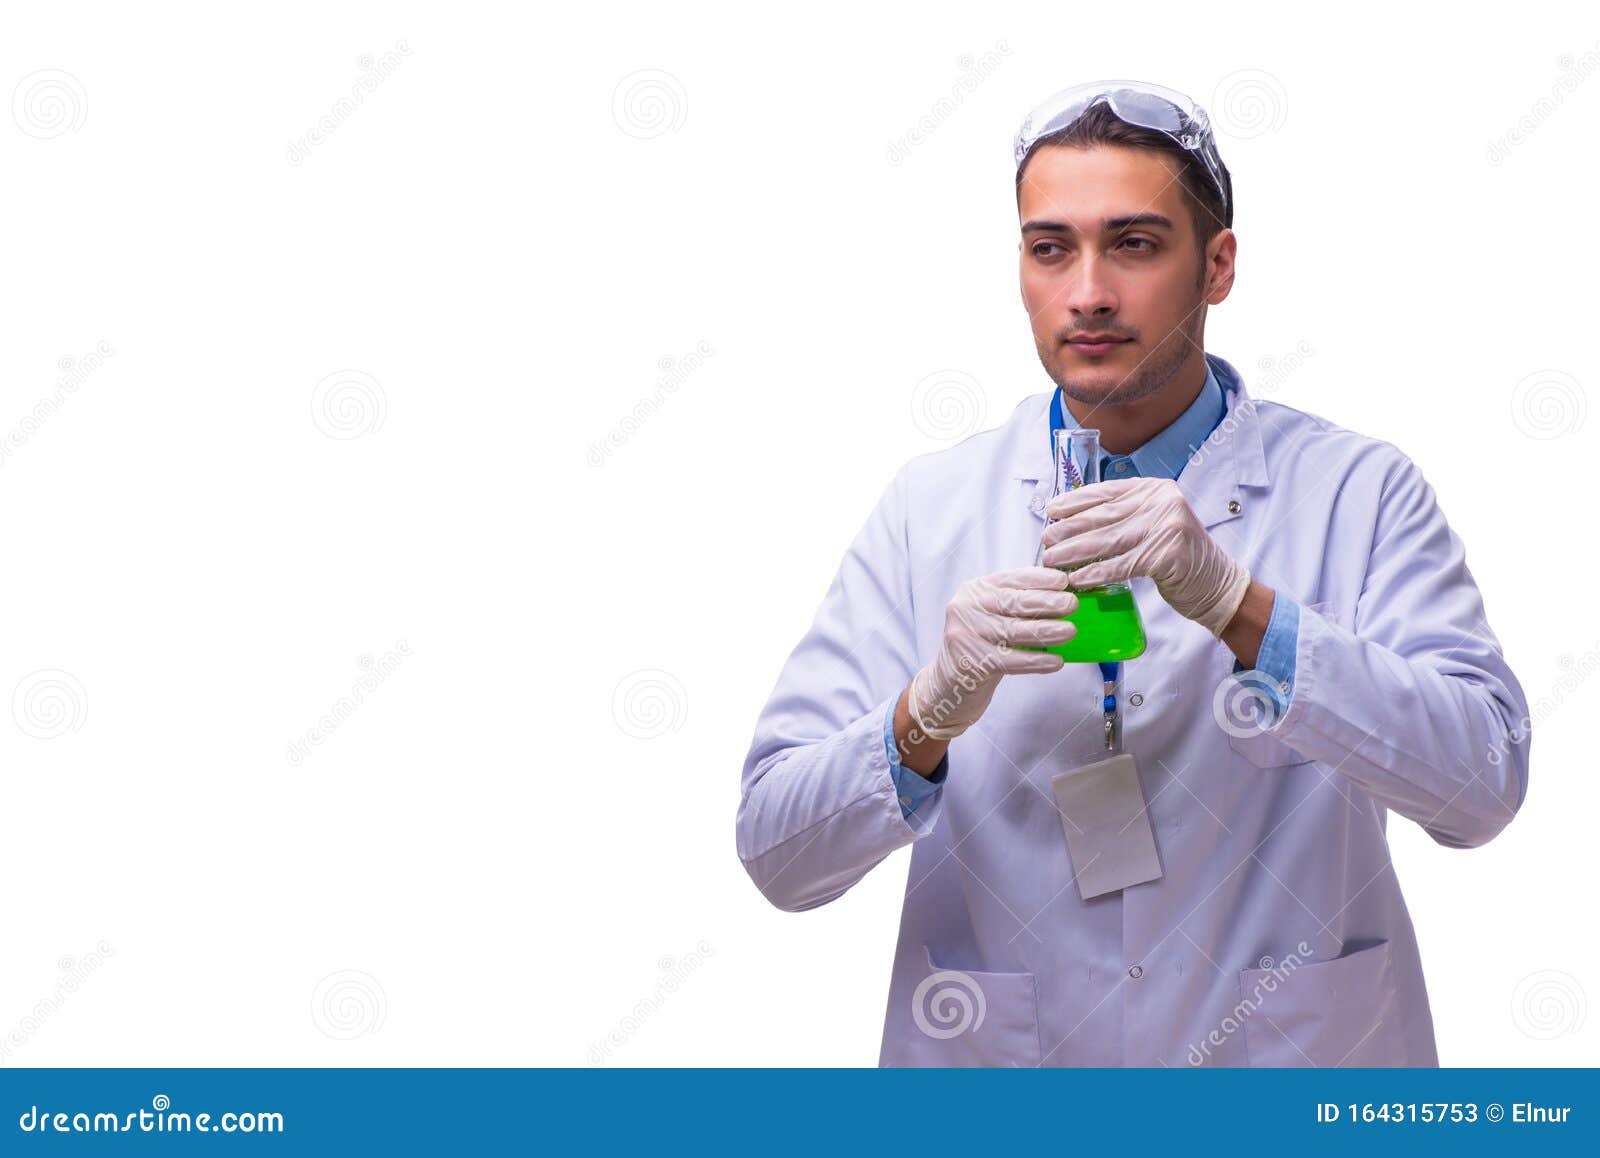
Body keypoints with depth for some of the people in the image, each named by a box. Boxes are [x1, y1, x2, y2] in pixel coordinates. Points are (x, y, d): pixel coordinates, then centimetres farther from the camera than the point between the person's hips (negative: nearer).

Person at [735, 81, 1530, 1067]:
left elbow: (1485, 783, -18)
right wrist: (928, 716, -25)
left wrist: (1236, 605, -27)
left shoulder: (1359, 492, -6)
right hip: (996, 1061, 1)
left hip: (1288, 1053, -1)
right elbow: (777, 854, -7)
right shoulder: (927, 508, -2)